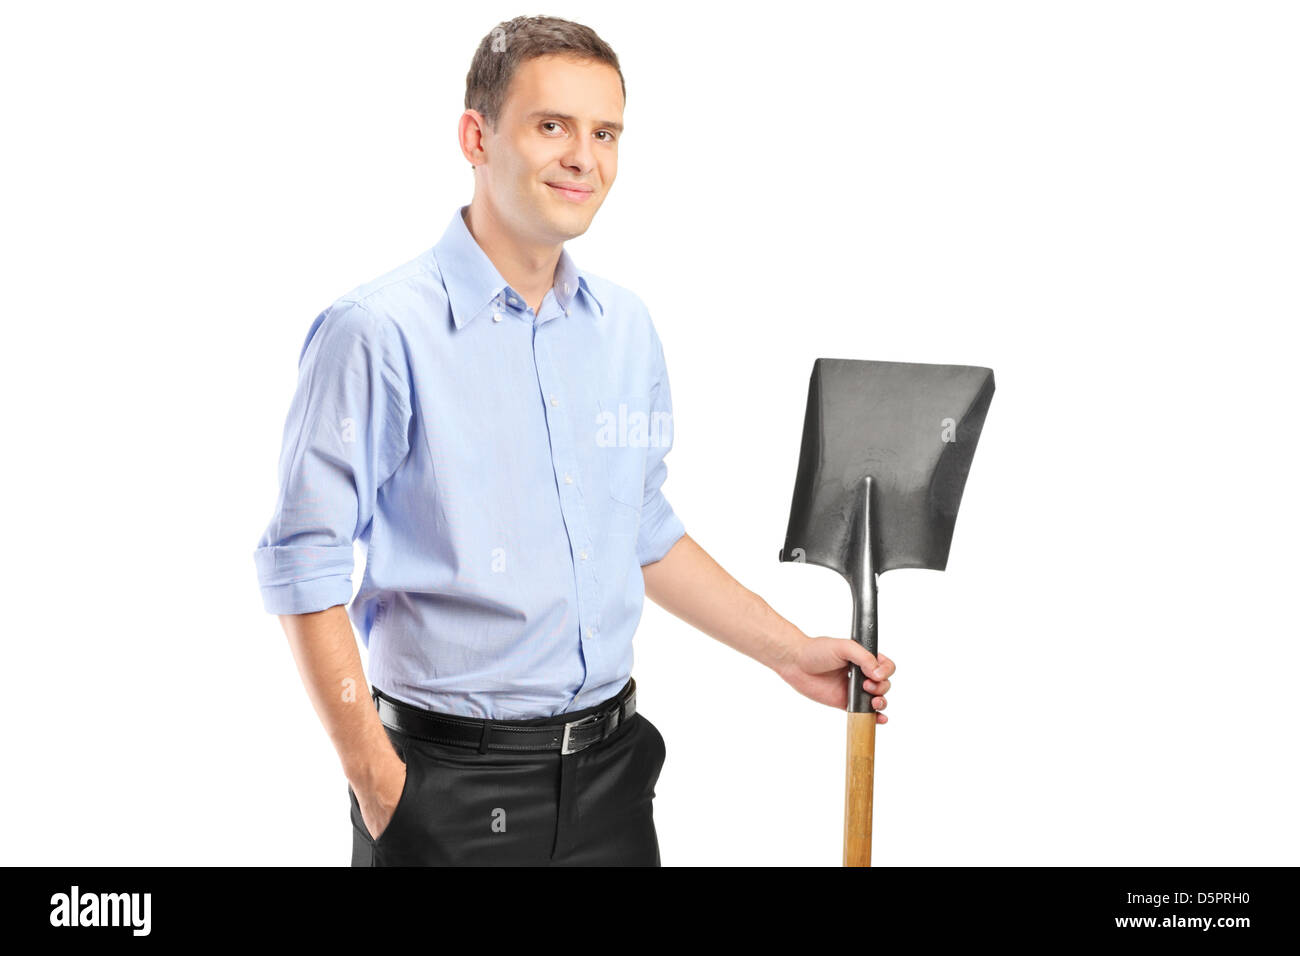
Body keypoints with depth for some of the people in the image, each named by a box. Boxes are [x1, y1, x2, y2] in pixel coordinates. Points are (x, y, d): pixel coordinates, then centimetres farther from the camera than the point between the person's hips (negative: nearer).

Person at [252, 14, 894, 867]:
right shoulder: (379, 332, -13)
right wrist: (378, 783, -15)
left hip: (612, 767, 6)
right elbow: (306, 570, -13)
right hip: (454, 787, -5)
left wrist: (790, 651, 15)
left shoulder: (627, 327, 6)